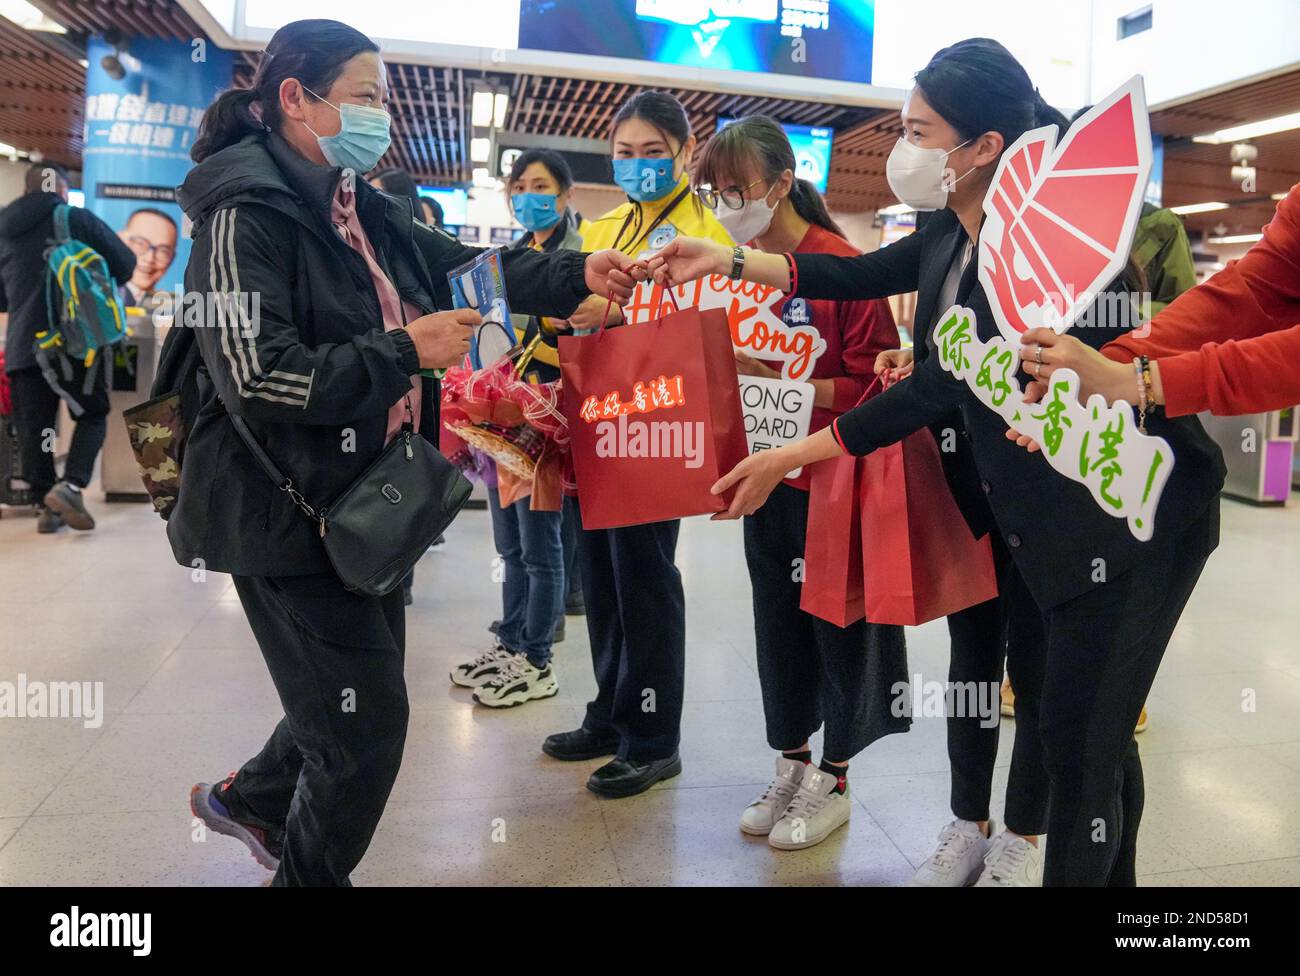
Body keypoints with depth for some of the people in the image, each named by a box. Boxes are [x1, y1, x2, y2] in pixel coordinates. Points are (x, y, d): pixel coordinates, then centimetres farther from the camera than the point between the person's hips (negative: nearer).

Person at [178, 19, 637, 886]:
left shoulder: (369, 213, 9)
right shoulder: (247, 214, -17)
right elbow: (257, 380, -26)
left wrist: (577, 274, -7)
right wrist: (407, 351, -23)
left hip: (367, 504, 9)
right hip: (291, 516, -9)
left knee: (359, 690, 24)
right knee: (368, 719, 3)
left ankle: (250, 800, 49)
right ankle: (306, 873, 30)